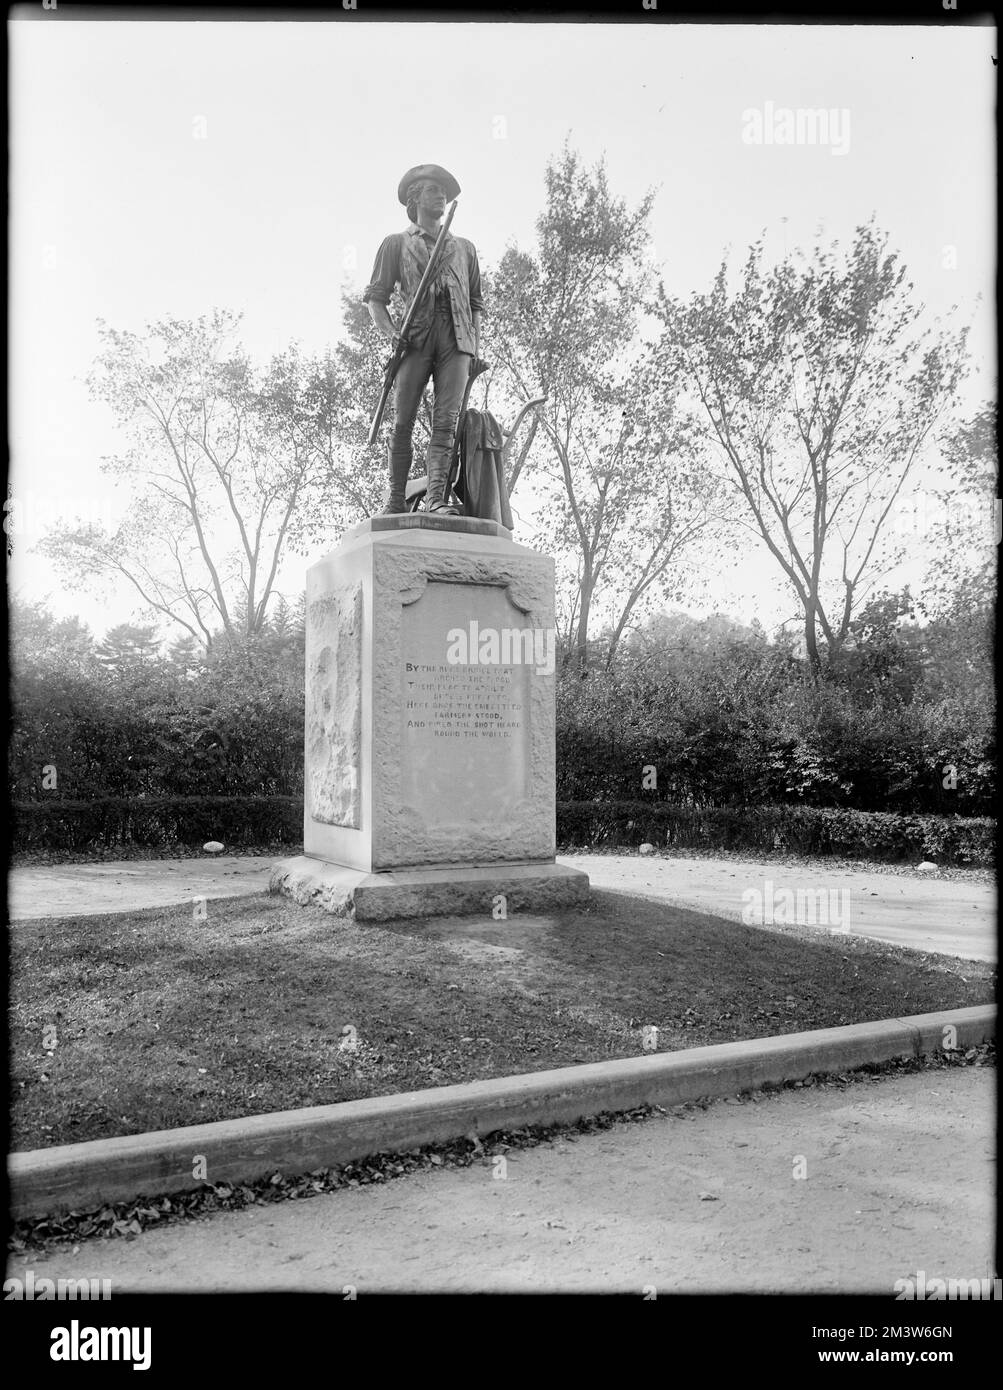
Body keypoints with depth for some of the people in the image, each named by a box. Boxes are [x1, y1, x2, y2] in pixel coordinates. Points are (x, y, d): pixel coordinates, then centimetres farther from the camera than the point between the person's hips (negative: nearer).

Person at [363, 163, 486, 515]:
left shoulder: (464, 247, 28)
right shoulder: (397, 243, 20)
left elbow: (476, 303, 26)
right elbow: (375, 296, 12)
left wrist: (476, 347, 9)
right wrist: (390, 333, -7)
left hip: (456, 338, 2)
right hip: (416, 336, -1)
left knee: (446, 421, -13)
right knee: (403, 422, -9)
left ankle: (437, 496, -21)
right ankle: (396, 500, -5)